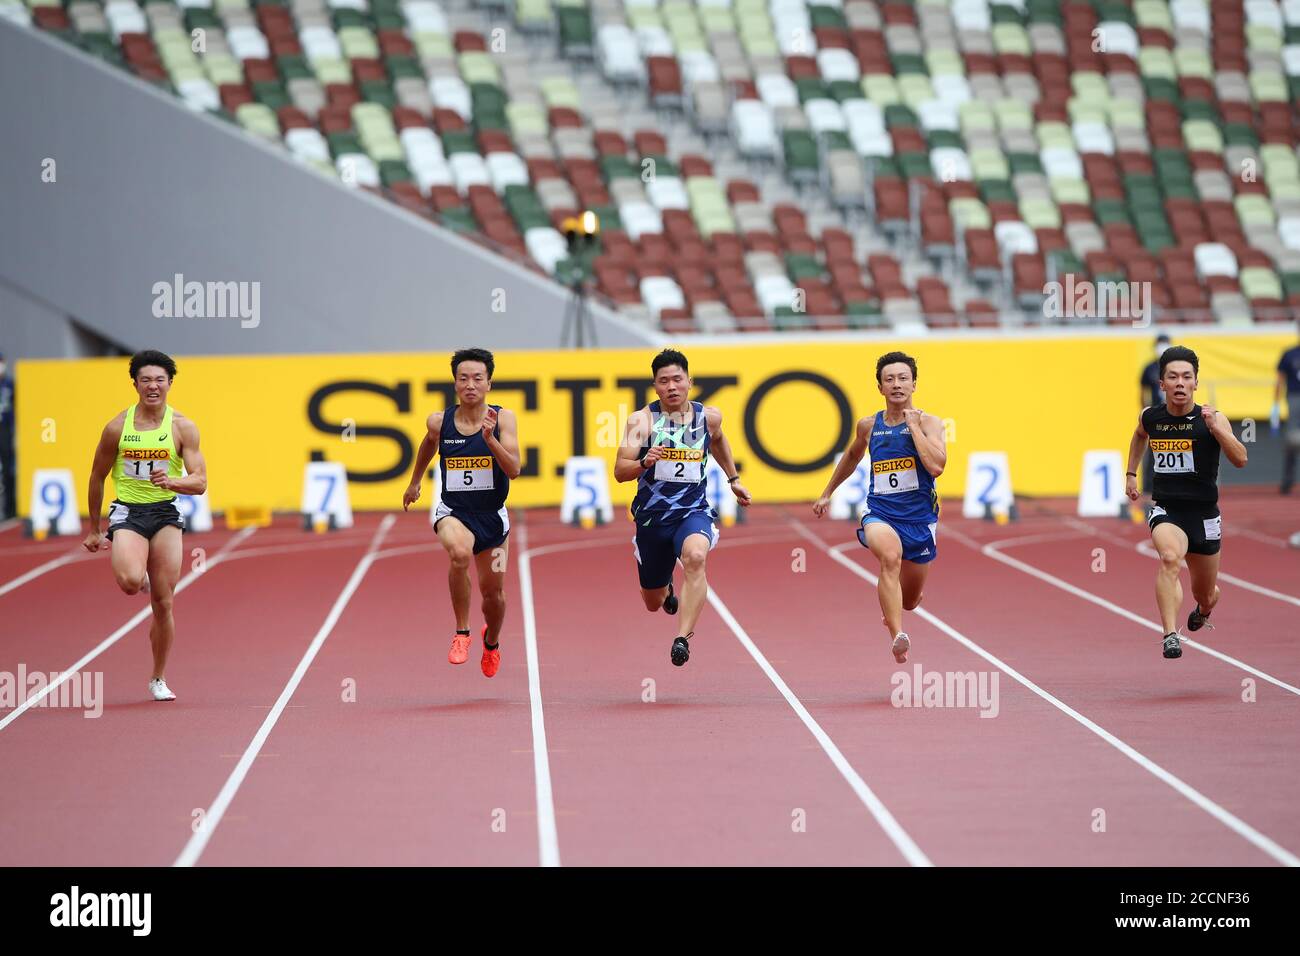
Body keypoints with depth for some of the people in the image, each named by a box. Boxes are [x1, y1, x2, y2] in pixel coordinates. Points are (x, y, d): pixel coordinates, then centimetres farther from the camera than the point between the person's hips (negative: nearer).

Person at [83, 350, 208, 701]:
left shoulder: (183, 427, -2)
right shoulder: (117, 428, -2)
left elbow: (200, 482, -5)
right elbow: (97, 478, 9)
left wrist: (172, 481, -27)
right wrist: (94, 530, 13)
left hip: (166, 514, 1)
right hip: (127, 512, -1)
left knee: (163, 603, 2)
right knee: (129, 581, -29)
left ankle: (158, 679, 19)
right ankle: (142, 576, 11)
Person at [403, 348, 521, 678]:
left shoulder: (503, 419, -11)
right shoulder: (439, 422, -7)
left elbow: (513, 470, -21)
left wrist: (490, 438, -34)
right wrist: (414, 482, 29)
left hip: (492, 515, 1)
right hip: (452, 510, -1)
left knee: (492, 591, 12)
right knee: (460, 553, -35)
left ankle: (491, 642, 47)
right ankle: (462, 633, -19)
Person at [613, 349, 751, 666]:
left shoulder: (709, 416, 1)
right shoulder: (641, 421, -8)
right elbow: (620, 472, -13)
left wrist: (733, 479, 28)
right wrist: (644, 463, -33)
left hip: (693, 511, 0)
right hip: (652, 517, 0)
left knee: (695, 556, -37)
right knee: (653, 602, 15)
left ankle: (684, 637, -39)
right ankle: (667, 590, 55)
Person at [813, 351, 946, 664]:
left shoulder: (928, 423, -6)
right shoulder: (869, 426, 3)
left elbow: (936, 465, -24)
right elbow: (852, 456, 25)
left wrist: (913, 425, -18)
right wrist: (827, 492, 30)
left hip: (920, 518, 0)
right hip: (880, 514, 0)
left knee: (909, 601, 16)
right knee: (890, 555, -37)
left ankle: (889, 609, 56)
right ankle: (898, 637, -47)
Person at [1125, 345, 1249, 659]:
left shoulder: (1212, 419, -11)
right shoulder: (1149, 417, -1)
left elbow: (1240, 460, -24)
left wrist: (1216, 429, -35)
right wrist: (1131, 473, 19)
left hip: (1203, 514, 0)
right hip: (1165, 510, 0)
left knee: (1205, 594, 17)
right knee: (1170, 557, -34)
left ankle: (1203, 610, 56)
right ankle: (1170, 636, -41)